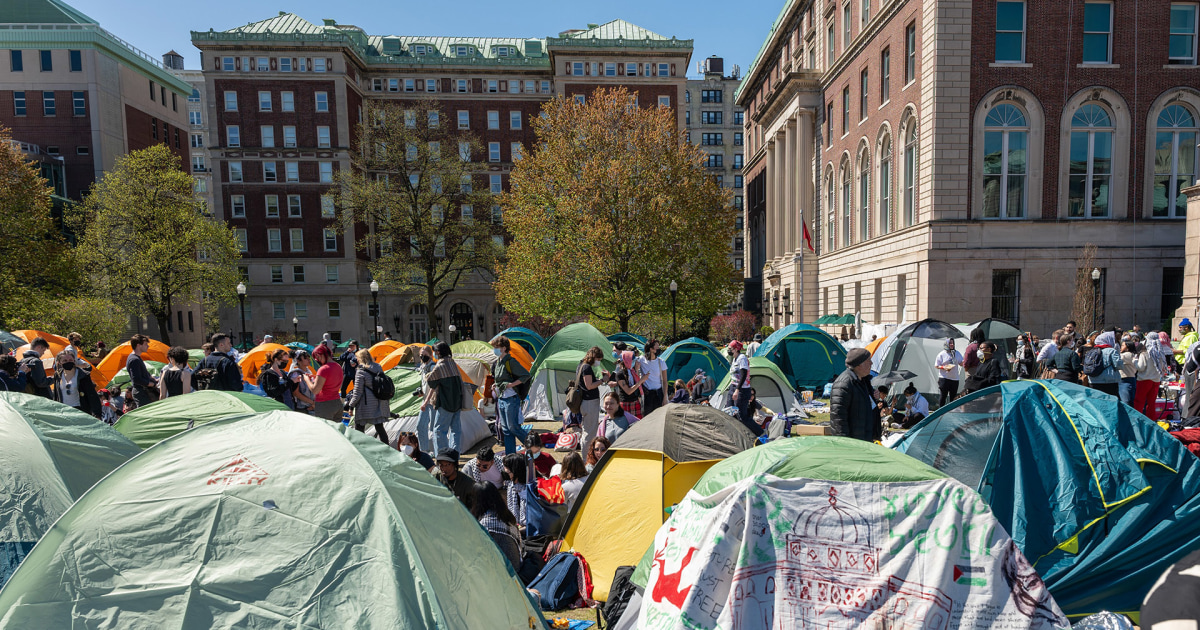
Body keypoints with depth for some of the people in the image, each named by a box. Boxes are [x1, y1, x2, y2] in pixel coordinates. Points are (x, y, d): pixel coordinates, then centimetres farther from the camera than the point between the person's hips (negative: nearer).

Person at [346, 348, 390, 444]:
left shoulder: (361, 372, -11)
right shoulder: (379, 368, 7)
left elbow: (357, 392, -10)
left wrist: (351, 405, -1)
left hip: (366, 406, -6)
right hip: (380, 404, 6)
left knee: (359, 429, 6)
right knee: (380, 427, 11)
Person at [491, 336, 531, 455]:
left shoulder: (511, 362, -13)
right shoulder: (497, 363, 13)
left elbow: (526, 375, -15)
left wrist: (510, 385, -18)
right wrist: (494, 386, 8)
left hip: (511, 399, -8)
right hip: (501, 399, 9)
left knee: (513, 427, -7)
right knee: (505, 428, 9)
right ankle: (510, 454, 15)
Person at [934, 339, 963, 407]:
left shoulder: (957, 353, 10)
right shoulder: (942, 354, -2)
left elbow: (961, 363, 10)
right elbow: (936, 366, -1)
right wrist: (943, 367, -19)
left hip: (955, 378, 4)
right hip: (944, 378, -4)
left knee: (953, 396, 9)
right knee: (943, 396, -2)